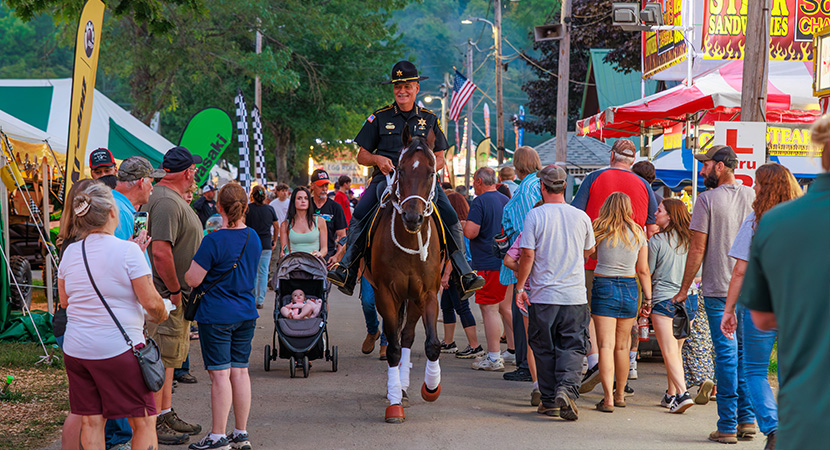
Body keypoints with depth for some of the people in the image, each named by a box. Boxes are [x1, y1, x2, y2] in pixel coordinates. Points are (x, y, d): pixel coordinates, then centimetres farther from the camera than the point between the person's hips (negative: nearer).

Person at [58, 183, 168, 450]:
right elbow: (151, 302, -13)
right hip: (119, 348, -6)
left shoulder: (70, 253, 5)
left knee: (90, 422, 9)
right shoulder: (127, 251, -12)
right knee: (143, 422, 3)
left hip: (76, 349, 6)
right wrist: (160, 315, 9)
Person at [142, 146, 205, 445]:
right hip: (166, 296, -11)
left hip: (176, 295, 11)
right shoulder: (166, 202, -20)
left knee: (170, 358, 18)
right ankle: (154, 424, 0)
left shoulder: (173, 199, 15)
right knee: (161, 359, -5)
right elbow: (160, 252, -27)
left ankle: (167, 414, 27)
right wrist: (175, 291, -20)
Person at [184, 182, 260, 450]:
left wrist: (190, 259, 5)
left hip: (216, 315, -6)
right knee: (240, 371, 10)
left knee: (220, 374, -3)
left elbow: (193, 280, -15)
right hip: (246, 313, 6)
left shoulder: (214, 241, -16)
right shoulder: (253, 237, 5)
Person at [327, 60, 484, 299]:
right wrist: (378, 159, -11)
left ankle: (464, 274, -14)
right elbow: (361, 156, 11)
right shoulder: (379, 118, 8)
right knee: (359, 216, -26)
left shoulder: (429, 119, 12)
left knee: (451, 219, -20)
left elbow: (440, 159, 14)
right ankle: (347, 268, -17)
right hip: (386, 178, -1)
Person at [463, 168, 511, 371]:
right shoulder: (506, 200, 12)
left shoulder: (480, 202, -12)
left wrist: (464, 225, 0)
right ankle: (513, 350, 21)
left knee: (489, 309, -5)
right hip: (507, 262, 8)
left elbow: (470, 232, -20)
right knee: (505, 307, 16)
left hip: (488, 264, -8)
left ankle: (494, 358, -4)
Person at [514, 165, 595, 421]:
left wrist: (520, 287, 2)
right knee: (572, 346, 4)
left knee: (544, 349, 9)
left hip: (543, 296, -1)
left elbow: (528, 255, -8)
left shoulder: (535, 216, -7)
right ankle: (567, 388, -18)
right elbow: (589, 251, 17)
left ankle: (549, 401, 13)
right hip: (575, 295, 1)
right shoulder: (581, 217, 2)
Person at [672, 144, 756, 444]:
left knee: (726, 355, -3)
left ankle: (727, 426, 0)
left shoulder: (708, 200, -8)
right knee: (745, 353, 13)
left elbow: (697, 248, -9)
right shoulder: (754, 197, 6)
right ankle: (747, 419, 13)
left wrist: (684, 289, 0)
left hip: (718, 290, -4)